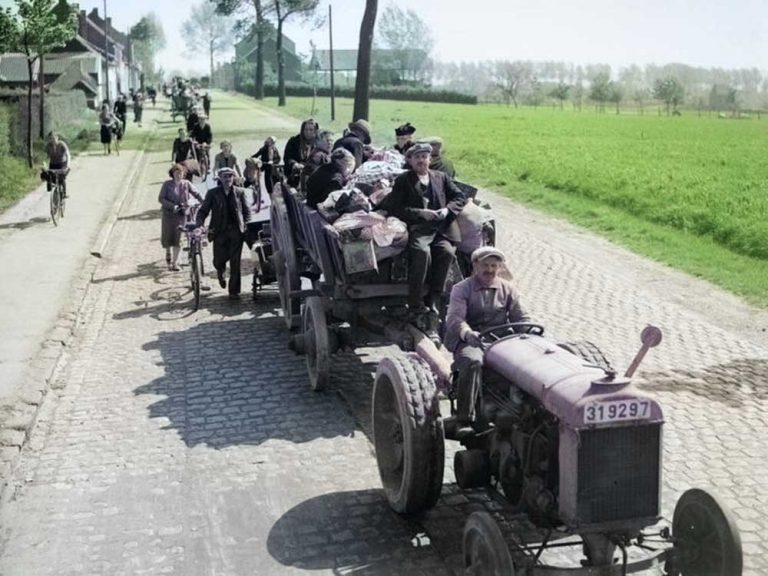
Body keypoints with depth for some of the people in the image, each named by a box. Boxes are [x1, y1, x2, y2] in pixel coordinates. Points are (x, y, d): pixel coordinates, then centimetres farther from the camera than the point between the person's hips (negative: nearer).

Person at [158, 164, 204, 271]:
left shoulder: (186, 184, 0)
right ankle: (168, 252, 36)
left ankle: (175, 263, 6)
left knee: (177, 238, -4)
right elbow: (161, 199, -9)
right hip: (168, 214, 0)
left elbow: (196, 194, 2)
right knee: (166, 238, 1)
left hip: (181, 214, 0)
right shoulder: (167, 184, -5)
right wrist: (172, 206, -21)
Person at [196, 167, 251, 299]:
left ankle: (234, 291, 9)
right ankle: (220, 272, 38)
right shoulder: (213, 193, 3)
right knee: (219, 261, -1)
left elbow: (246, 211, 10)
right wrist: (199, 225, -12)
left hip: (236, 231, 0)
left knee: (235, 263, -1)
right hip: (220, 231, 0)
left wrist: (245, 226, -1)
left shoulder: (240, 192, 6)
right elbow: (203, 211, 2)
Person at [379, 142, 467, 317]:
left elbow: (460, 197, 21)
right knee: (422, 252, -34)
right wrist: (421, 213, -9)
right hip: (418, 228, -3)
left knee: (447, 251, -29)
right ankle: (415, 304, -26)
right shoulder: (403, 180, 14)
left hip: (442, 227, 3)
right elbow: (394, 208, 2)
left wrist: (447, 210, 0)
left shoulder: (441, 177, 24)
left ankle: (433, 300, -20)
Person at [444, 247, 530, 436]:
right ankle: (464, 420, -33)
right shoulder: (461, 289, 6)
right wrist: (468, 333, -34)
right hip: (469, 342, -3)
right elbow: (454, 318, -11)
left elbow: (521, 317, 13)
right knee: (473, 362, -38)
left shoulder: (507, 289, 19)